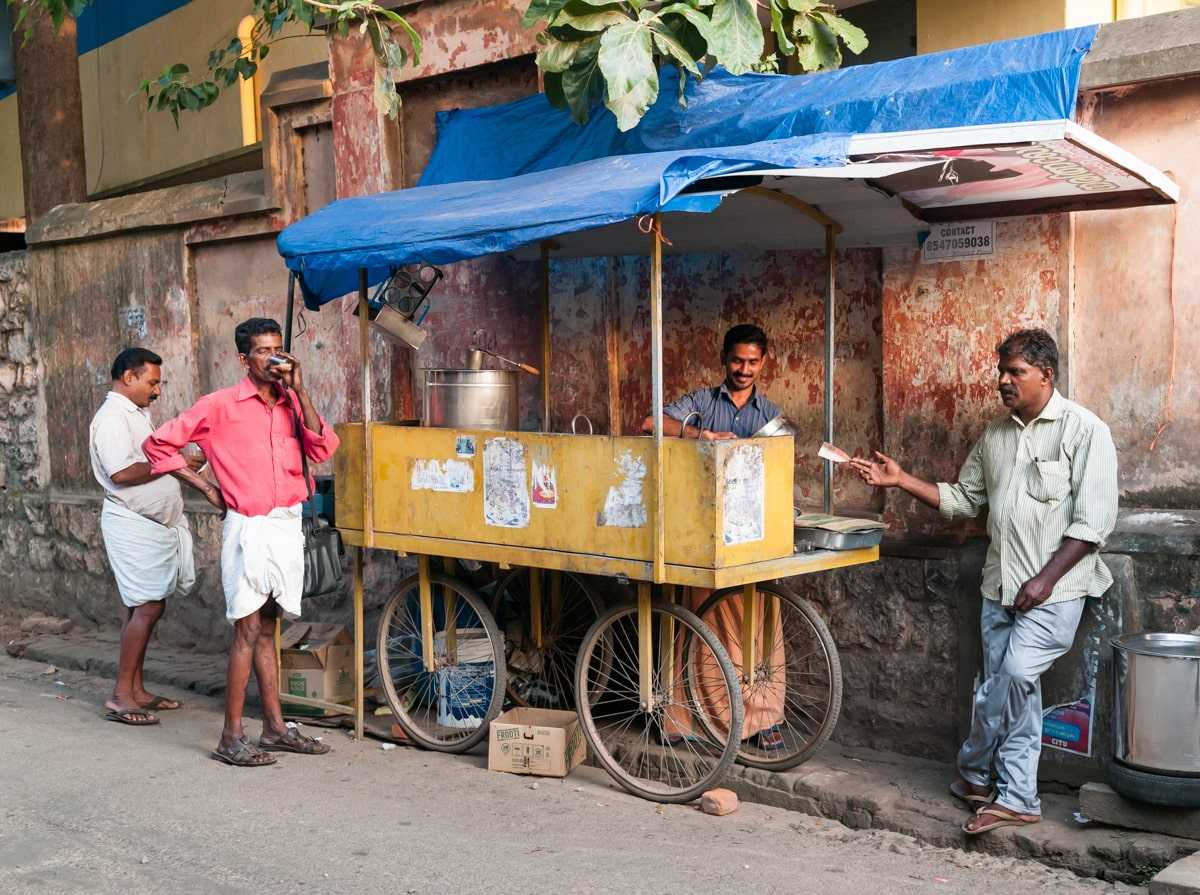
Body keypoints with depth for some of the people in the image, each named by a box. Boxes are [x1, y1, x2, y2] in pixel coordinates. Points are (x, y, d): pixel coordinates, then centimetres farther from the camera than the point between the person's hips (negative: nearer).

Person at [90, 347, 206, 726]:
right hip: (133, 524, -10)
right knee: (146, 607, -12)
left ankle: (136, 689, 16)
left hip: (156, 524, 10)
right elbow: (122, 472, -24)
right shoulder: (112, 417, -13)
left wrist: (187, 462, 9)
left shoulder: (138, 414, 18)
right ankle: (121, 697, -7)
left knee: (146, 607, 10)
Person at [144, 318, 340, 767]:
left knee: (266, 628, 13)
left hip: (288, 525, 5)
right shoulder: (221, 405, -6)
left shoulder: (292, 403, 9)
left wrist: (299, 392, -11)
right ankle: (231, 737, 1)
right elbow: (159, 444, -3)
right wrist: (207, 489, -2)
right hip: (249, 527, -5)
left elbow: (323, 449, -6)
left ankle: (275, 727, 18)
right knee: (248, 629, -5)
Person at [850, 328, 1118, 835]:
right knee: (1015, 694, 8)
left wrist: (1045, 579, -17)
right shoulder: (996, 435, 13)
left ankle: (975, 771, 6)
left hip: (1054, 588, -6)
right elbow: (963, 500, 17)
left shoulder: (1085, 431, -7)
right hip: (1001, 585, 6)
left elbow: (1094, 521, -12)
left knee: (1017, 672, -17)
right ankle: (1016, 799, 15)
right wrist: (901, 480, 5)